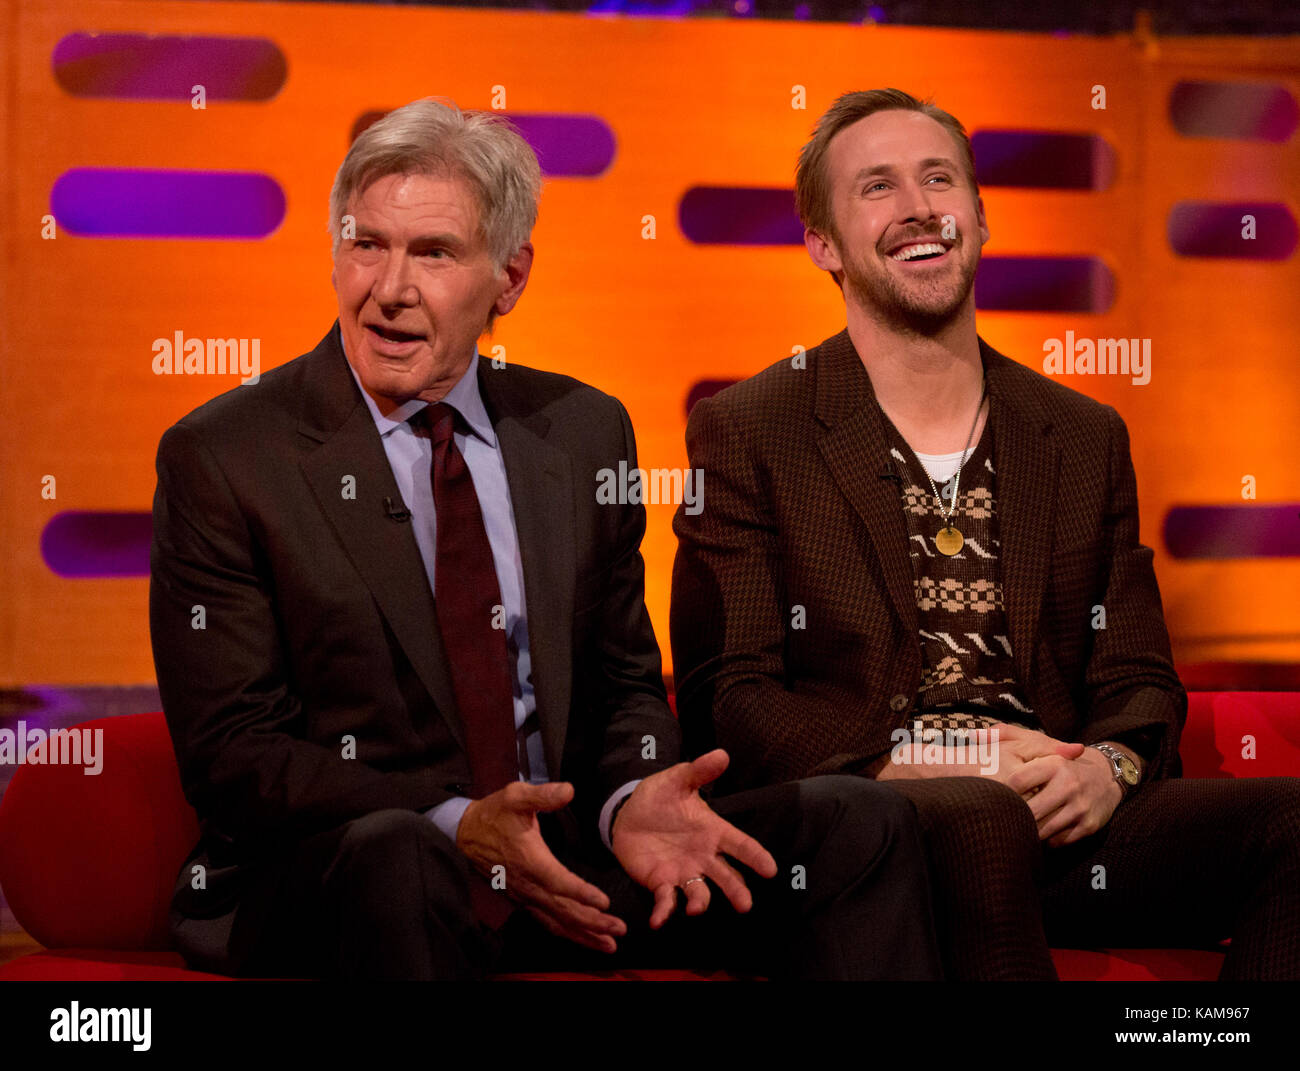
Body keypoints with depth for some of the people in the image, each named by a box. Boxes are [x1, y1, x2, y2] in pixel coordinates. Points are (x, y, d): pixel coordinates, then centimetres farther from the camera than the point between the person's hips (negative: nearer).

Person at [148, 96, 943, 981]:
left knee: (855, 824, -13)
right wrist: (453, 826, -22)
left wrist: (631, 799, -9)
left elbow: (625, 685, 15)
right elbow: (232, 752, -8)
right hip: (320, 891, -4)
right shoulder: (220, 459, -3)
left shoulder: (583, 434, 11)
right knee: (391, 855, -40)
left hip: (561, 866, 5)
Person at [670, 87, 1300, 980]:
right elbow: (726, 695, 1)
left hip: (1064, 826, 4)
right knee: (977, 821, -39)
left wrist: (1111, 766, -7)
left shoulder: (1088, 439, 20)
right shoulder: (745, 434, 8)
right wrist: (910, 764, -15)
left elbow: (1139, 680, 18)